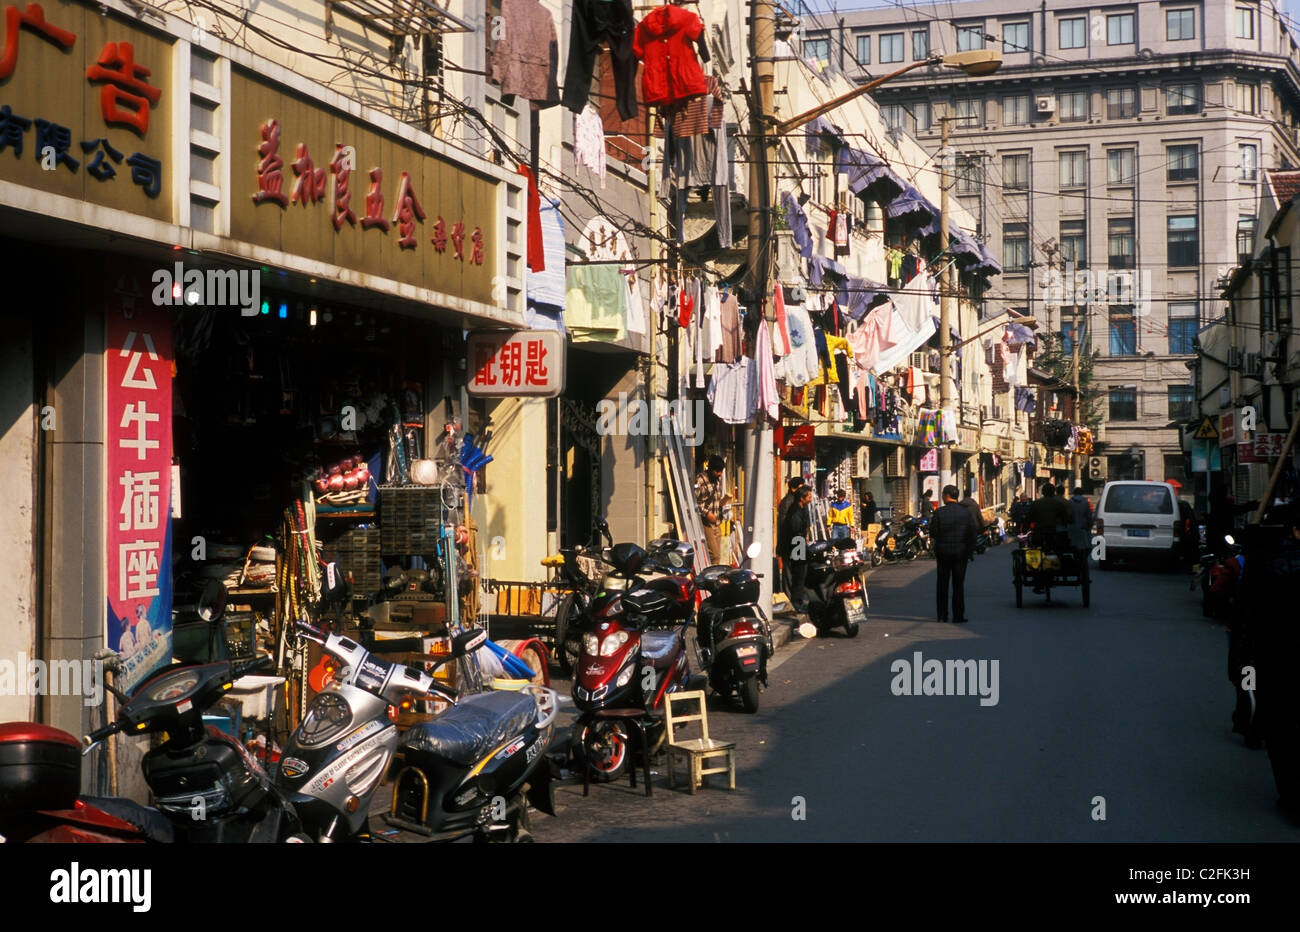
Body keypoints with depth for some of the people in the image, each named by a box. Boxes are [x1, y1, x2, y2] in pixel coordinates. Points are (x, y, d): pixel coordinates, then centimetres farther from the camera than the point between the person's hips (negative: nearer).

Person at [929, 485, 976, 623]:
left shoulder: (939, 513, -10)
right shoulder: (966, 513, -3)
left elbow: (932, 533, -6)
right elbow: (972, 534, -2)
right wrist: (970, 551, 6)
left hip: (943, 551, -1)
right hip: (960, 552, 1)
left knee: (942, 584, 10)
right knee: (958, 585, 4)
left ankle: (942, 615, 12)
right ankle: (958, 616, 2)